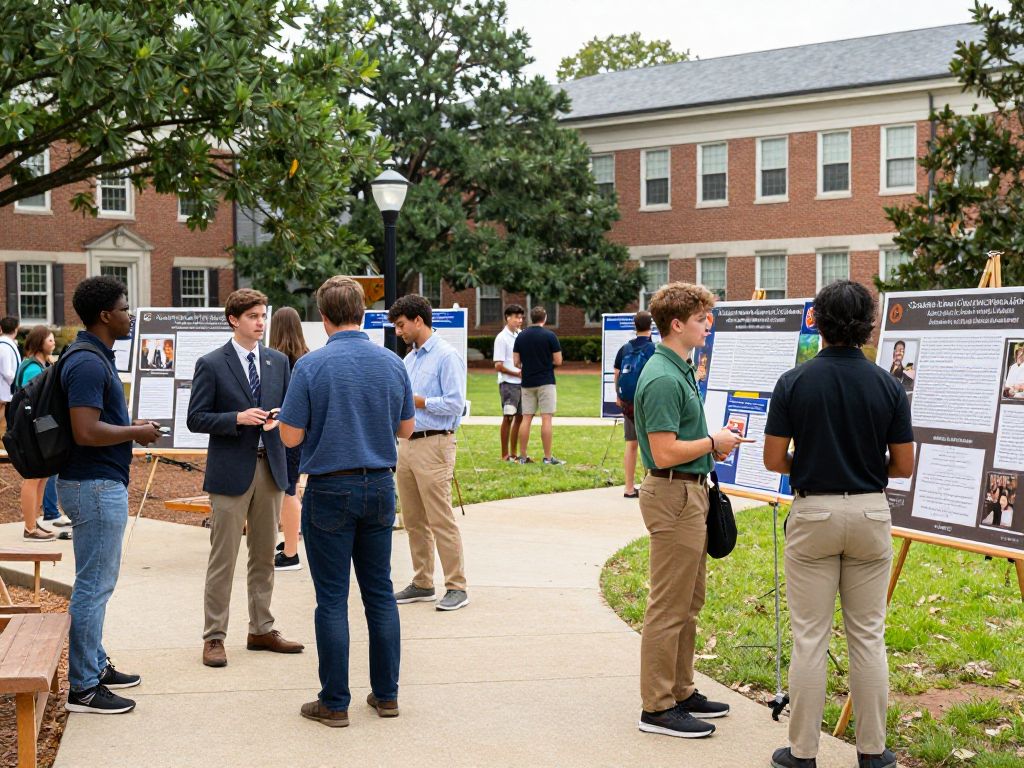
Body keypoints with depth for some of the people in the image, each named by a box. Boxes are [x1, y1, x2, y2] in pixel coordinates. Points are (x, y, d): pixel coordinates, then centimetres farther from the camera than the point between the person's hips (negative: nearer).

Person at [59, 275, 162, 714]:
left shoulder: (96, 357, 13)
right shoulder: (88, 364, -20)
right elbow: (86, 432, -28)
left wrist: (131, 428, 12)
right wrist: (137, 431, -14)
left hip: (103, 484, 11)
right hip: (96, 486, -11)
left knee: (98, 582, 18)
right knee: (93, 586, -5)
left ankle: (95, 666, 28)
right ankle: (83, 688, 2)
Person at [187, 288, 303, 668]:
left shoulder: (278, 361, 10)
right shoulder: (211, 364, -5)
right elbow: (196, 419, -6)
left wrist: (278, 419, -7)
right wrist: (238, 418, -19)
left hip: (270, 467, 5)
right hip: (231, 470, -5)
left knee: (264, 555, 12)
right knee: (223, 558, -2)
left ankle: (261, 630, 22)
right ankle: (214, 637, 5)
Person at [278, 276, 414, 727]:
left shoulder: (312, 366, -13)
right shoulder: (393, 364, 0)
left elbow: (290, 436, -10)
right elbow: (406, 428, 11)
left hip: (330, 491, -4)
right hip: (380, 487, 4)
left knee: (332, 599, 2)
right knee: (380, 592, 12)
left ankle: (335, 703, 6)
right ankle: (386, 694, 17)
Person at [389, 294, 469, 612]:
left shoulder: (447, 356, -9)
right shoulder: (409, 358, 18)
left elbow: (455, 404, -17)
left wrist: (414, 400, -15)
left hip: (433, 445, -9)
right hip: (406, 444, 9)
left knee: (441, 520, -8)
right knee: (413, 521, 11)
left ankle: (457, 587, -3)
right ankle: (422, 584, 19)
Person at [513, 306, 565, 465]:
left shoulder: (521, 337, 4)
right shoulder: (549, 336, -8)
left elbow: (516, 362, 4)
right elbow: (558, 361, -7)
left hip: (527, 382, 4)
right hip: (545, 382, -4)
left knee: (526, 418, 7)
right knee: (546, 418, -3)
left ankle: (523, 456, 8)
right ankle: (548, 457, -4)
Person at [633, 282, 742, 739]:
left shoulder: (680, 370, 13)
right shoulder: (663, 379, -20)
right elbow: (665, 453, -24)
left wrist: (713, 445, 10)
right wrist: (713, 442, -12)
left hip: (689, 492, 11)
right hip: (673, 495, -11)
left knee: (688, 602, 17)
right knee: (669, 607, -4)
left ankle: (681, 692, 26)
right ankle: (657, 708, 4)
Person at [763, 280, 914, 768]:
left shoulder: (794, 382, -8)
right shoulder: (888, 386, -4)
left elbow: (773, 460, -6)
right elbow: (904, 466, -1)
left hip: (813, 513, -1)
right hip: (870, 513, 2)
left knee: (810, 638, 3)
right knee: (868, 636, 10)